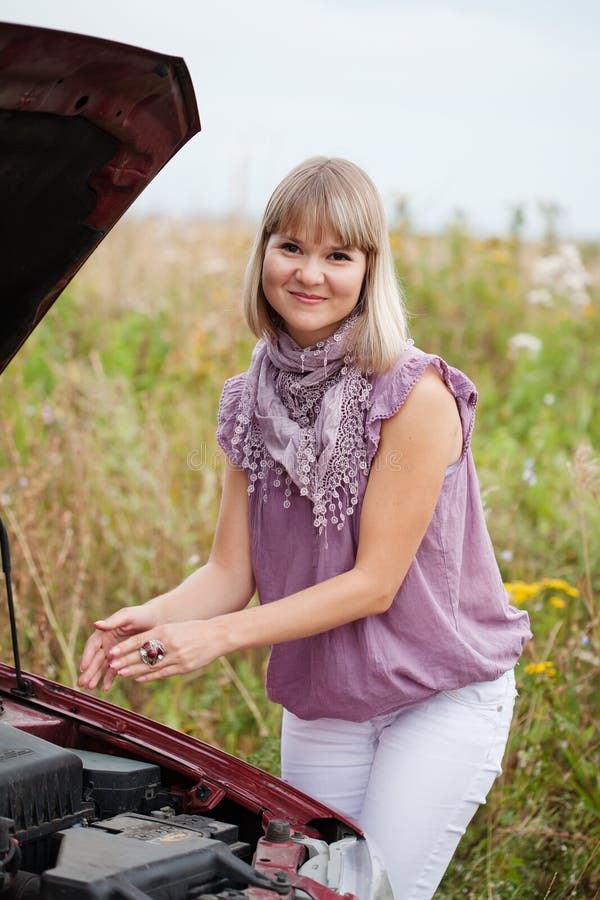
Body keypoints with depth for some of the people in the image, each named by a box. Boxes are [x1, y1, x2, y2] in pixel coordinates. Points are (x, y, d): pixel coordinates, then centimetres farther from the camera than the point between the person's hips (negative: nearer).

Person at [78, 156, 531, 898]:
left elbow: (373, 582, -21)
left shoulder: (415, 395, -21)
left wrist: (218, 636, -27)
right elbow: (230, 573, -2)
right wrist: (151, 618, -22)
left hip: (441, 699, -5)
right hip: (318, 710, 5)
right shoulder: (253, 404, -2)